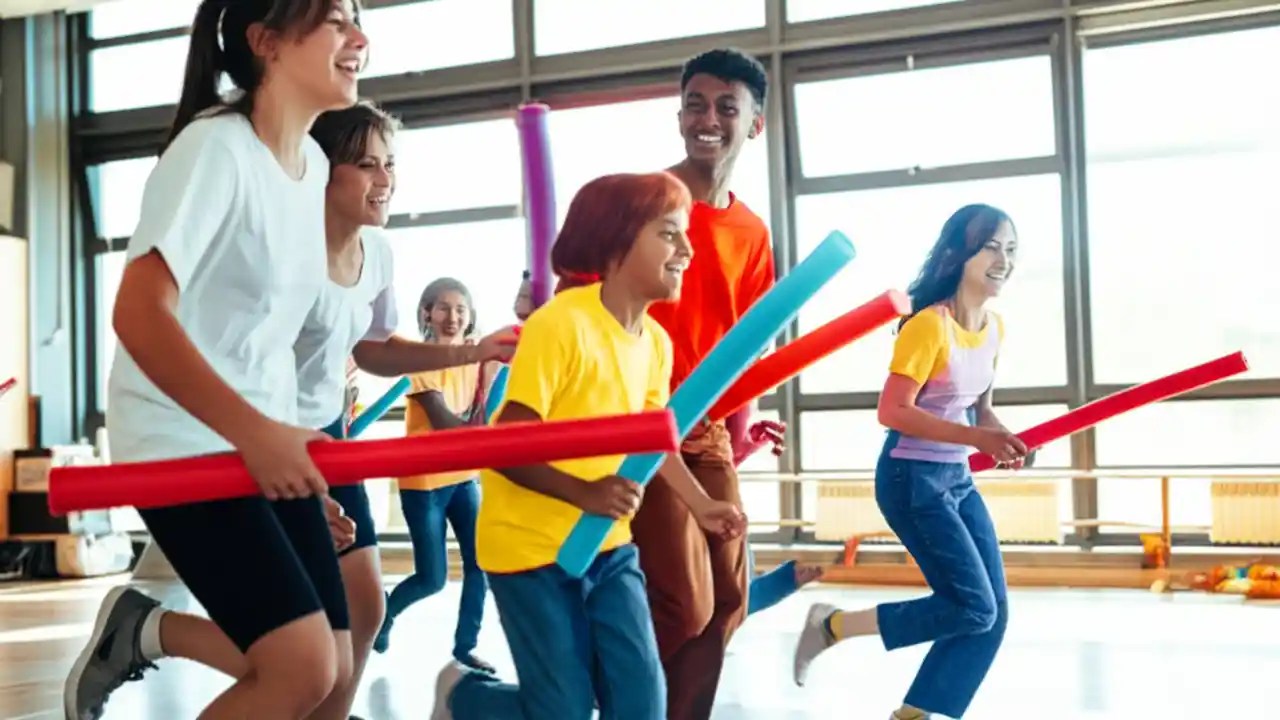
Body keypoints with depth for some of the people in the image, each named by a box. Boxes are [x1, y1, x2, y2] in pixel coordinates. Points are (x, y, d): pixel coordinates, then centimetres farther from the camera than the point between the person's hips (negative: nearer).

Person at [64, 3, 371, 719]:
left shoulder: (315, 165, 7)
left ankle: (140, 629, 23)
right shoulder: (215, 147, -17)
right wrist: (253, 432, -33)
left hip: (269, 440, 8)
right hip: (182, 446, -8)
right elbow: (139, 315, -26)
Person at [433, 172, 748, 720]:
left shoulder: (657, 343, 2)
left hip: (610, 548, 7)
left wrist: (700, 504, 3)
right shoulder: (560, 324, -21)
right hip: (532, 549, -7)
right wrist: (586, 494, -32)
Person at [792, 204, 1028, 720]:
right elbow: (893, 411, -22)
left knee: (993, 614, 4)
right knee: (972, 608, -9)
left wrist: (1002, 439, -5)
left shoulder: (995, 327, 6)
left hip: (957, 478, 8)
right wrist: (976, 438, -26)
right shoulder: (930, 324, -19)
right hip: (911, 479, -8)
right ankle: (832, 626, 5)